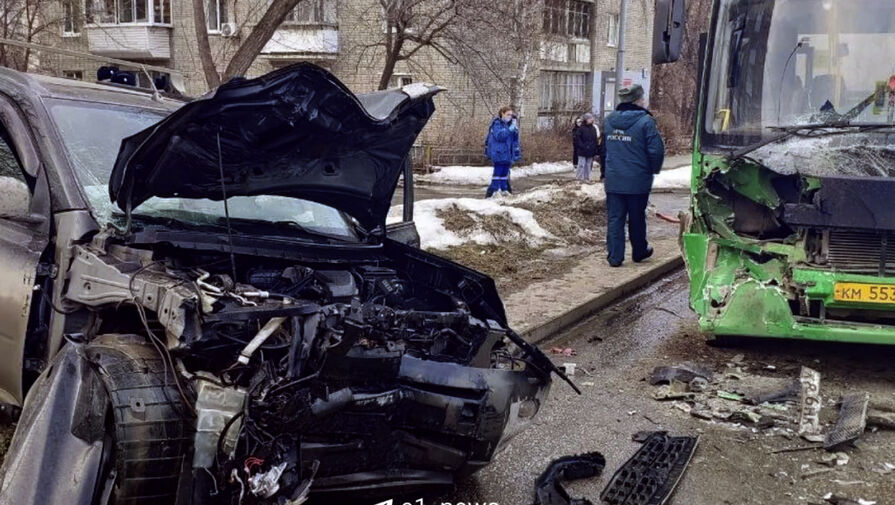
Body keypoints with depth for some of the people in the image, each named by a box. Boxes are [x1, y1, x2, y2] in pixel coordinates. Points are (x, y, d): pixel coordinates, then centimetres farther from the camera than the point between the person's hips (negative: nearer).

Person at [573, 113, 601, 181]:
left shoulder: (594, 128, 10)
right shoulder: (581, 128, -6)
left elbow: (596, 140, 11)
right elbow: (577, 138, -8)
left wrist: (596, 151, 6)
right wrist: (582, 146, -16)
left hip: (590, 151, 5)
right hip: (582, 151, -5)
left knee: (588, 165, 10)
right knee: (582, 165, -3)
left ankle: (587, 177, 18)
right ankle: (580, 178, 4)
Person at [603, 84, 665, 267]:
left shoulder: (609, 120, 5)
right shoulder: (645, 121, -13)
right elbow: (656, 150, -16)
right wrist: (653, 170, 2)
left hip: (613, 180, 3)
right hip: (638, 181, -3)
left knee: (615, 218, 6)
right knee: (637, 218, 12)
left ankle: (614, 256, 5)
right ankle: (639, 252, 28)